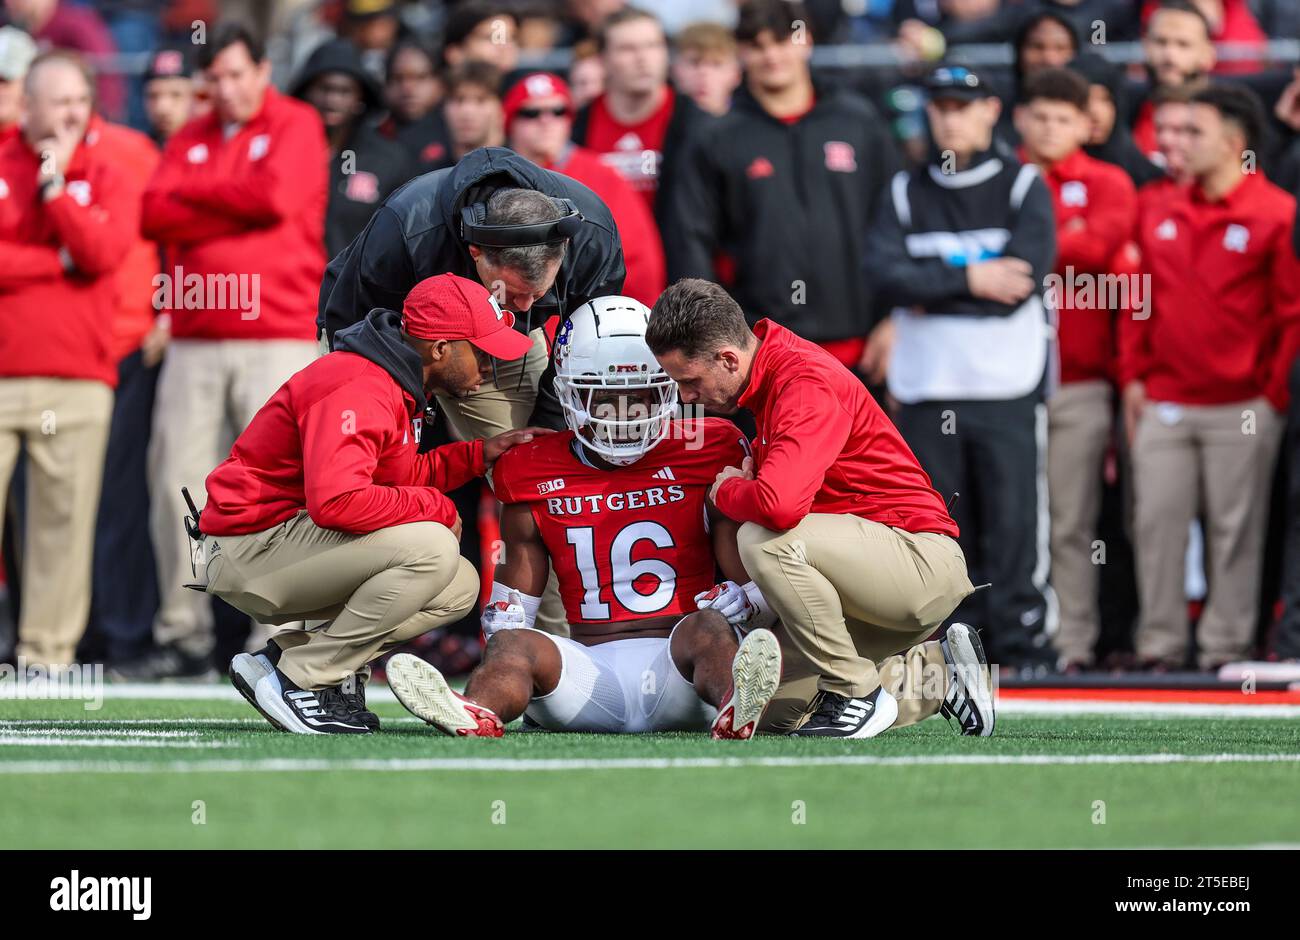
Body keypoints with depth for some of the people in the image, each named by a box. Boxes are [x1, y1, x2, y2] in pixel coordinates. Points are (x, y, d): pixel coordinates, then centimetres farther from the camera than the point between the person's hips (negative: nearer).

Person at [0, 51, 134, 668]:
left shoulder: (105, 177, 12)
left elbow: (102, 253, -6)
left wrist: (55, 184, -6)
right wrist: (58, 262, -3)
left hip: (77, 379, 1)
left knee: (65, 518, -2)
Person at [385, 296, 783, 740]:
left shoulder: (705, 456, 8)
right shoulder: (536, 475, 13)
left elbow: (756, 580, 7)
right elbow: (510, 609, 17)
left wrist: (739, 601, -17)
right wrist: (503, 628, -7)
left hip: (678, 666, -1)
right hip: (590, 666, 1)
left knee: (707, 626, -34)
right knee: (513, 644, -28)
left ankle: (735, 708, -70)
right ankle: (476, 713, -64)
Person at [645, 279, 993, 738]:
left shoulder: (808, 384, -21)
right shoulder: (769, 377, 9)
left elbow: (780, 506, -35)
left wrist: (726, 490, -14)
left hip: (923, 562, -10)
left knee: (765, 539, -31)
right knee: (772, 710, 5)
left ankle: (856, 693, -15)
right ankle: (937, 673, 13)